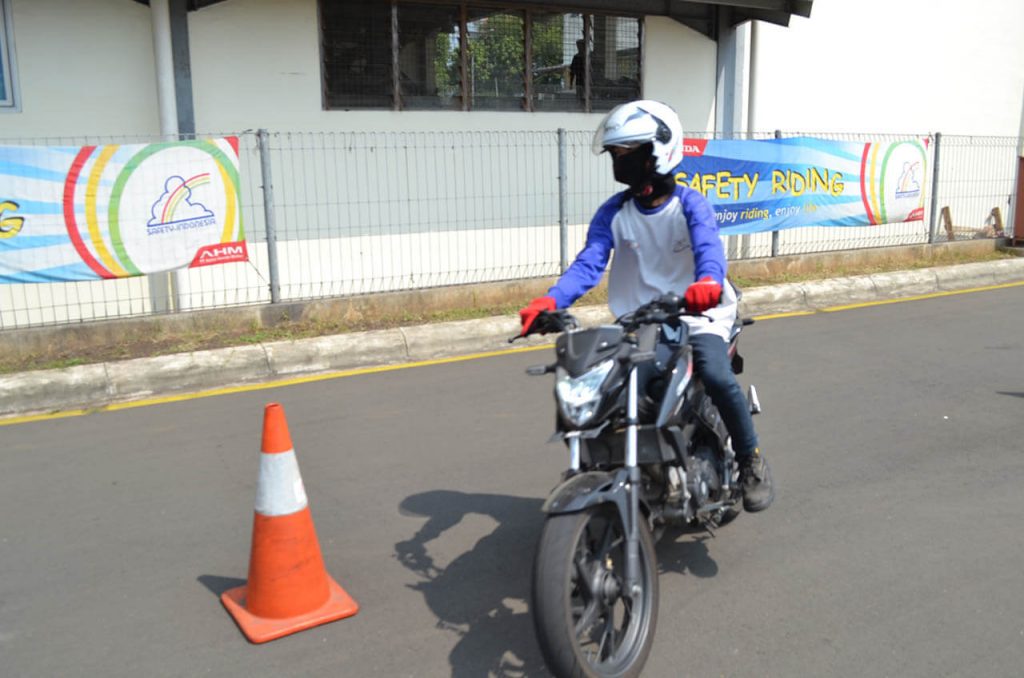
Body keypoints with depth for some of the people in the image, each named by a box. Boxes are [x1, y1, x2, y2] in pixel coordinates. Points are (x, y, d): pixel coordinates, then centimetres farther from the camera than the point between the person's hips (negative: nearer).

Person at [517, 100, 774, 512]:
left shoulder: (690, 204, -6)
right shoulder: (613, 212, 3)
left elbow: (709, 246, -25)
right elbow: (588, 263, -10)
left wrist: (708, 281, -51)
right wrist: (550, 301, -30)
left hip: (695, 313, -3)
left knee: (717, 377, -29)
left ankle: (751, 461, -3)